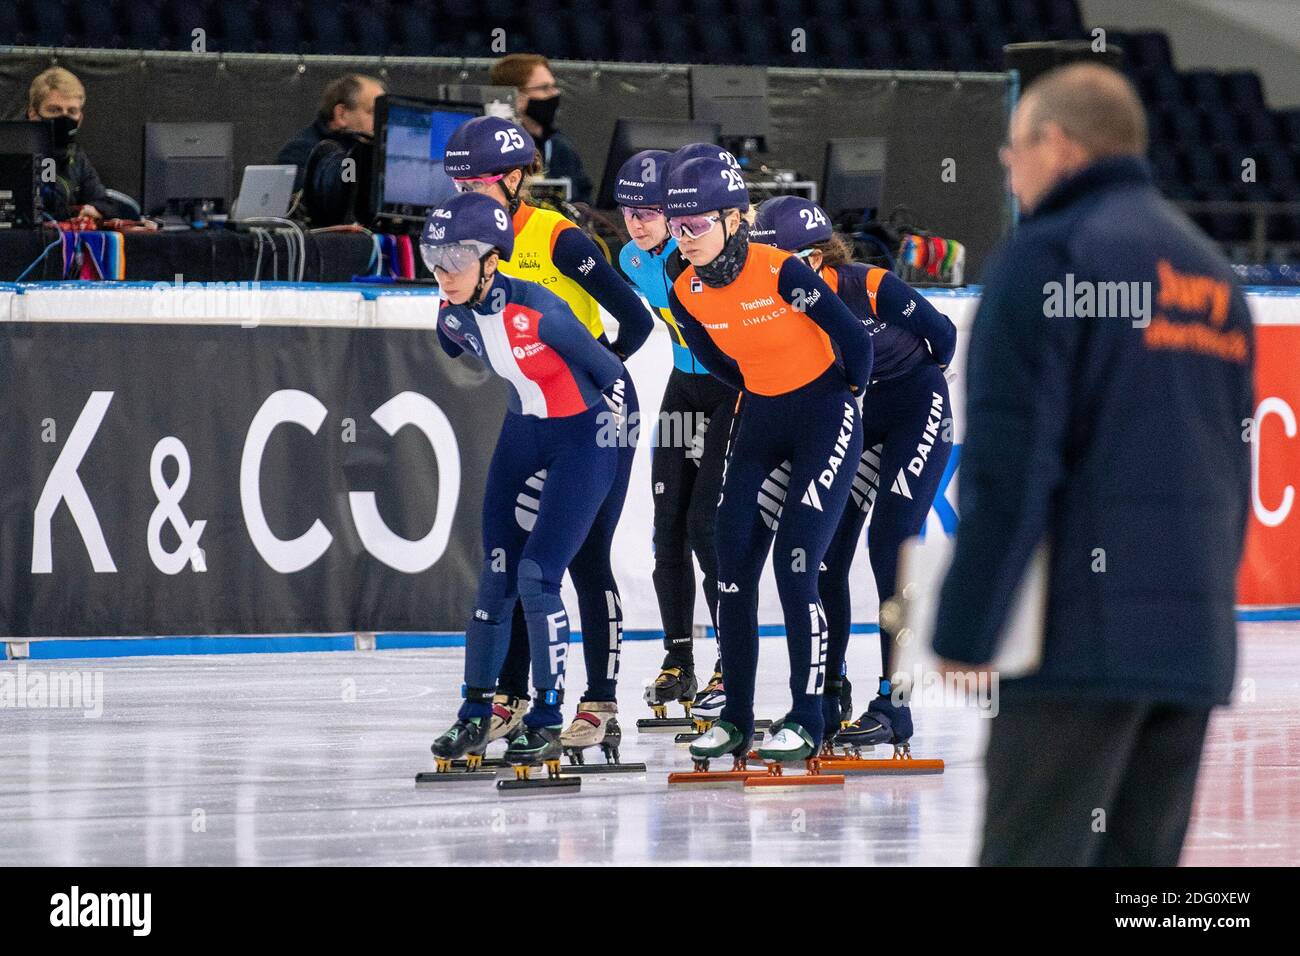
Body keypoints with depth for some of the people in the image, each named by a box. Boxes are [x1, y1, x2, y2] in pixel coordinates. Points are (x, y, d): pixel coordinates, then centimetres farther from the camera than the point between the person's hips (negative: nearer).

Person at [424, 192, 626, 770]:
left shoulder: (538, 311, -30)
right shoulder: (454, 316, -9)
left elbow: (608, 371, -19)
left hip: (584, 436, -6)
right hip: (522, 434, 7)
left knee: (538, 576, -10)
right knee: (496, 576, 6)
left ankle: (547, 722, 2)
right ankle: (475, 715, 14)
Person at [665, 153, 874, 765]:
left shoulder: (782, 272, -25)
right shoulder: (686, 293, -6)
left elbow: (853, 338, -15)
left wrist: (847, 394, 0)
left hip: (824, 414, -6)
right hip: (759, 418, 6)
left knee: (794, 567, -12)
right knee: (733, 568, 0)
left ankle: (807, 720, -3)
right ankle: (735, 719, 9)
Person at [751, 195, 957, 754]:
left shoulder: (872, 289, -27)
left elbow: (942, 335, -11)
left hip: (916, 413, -6)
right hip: (849, 425, 6)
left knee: (889, 550, -14)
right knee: (824, 555, 1)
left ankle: (894, 704, -13)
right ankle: (828, 694, 15)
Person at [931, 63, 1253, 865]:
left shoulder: (1048, 255, -5)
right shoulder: (1210, 271, 18)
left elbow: (1008, 465, -13)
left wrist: (963, 635, -11)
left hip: (1084, 641, -7)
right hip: (1196, 646, 7)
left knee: (1030, 854, -8)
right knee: (1140, 860, 8)